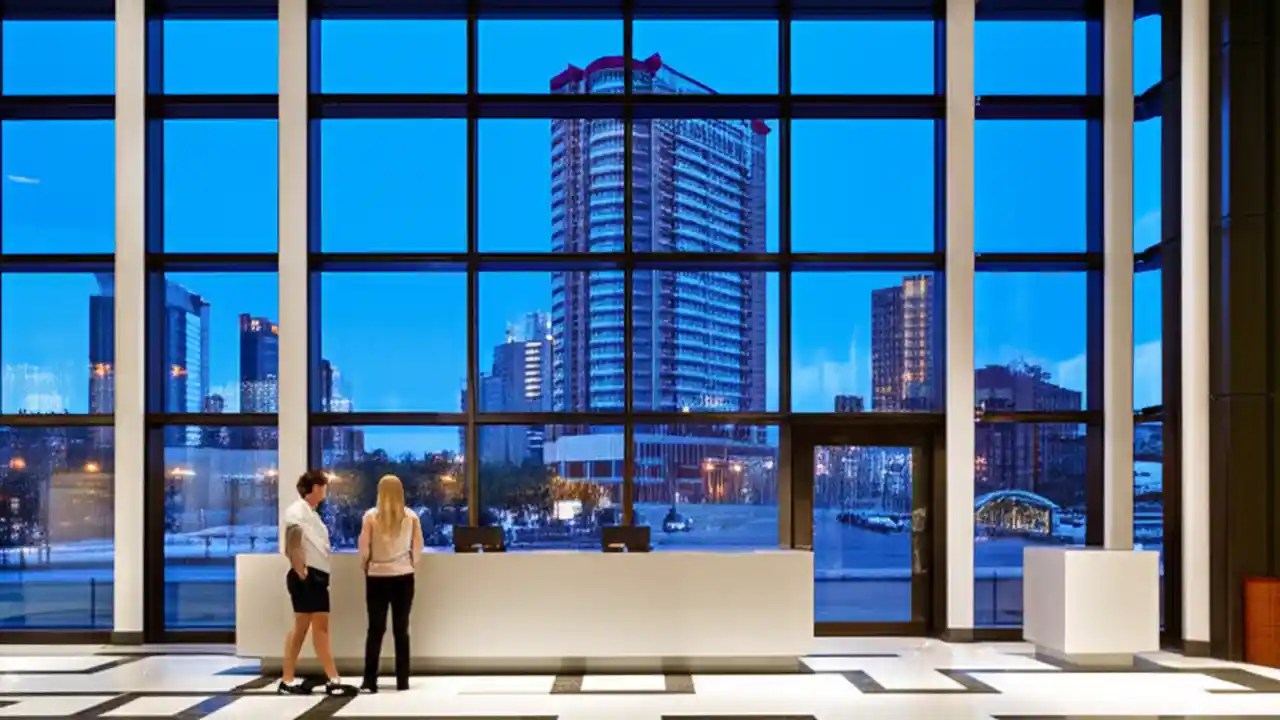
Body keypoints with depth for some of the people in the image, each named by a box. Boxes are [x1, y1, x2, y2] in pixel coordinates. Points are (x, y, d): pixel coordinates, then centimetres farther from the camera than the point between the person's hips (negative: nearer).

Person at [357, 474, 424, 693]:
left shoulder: (371, 516, -6)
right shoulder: (411, 516, -3)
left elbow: (364, 548, -4)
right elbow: (418, 547, 1)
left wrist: (365, 567, 13)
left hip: (377, 576, -1)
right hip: (403, 577, 1)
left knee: (375, 629, 4)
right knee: (401, 629, 8)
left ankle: (370, 681, 0)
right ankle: (402, 680, 9)